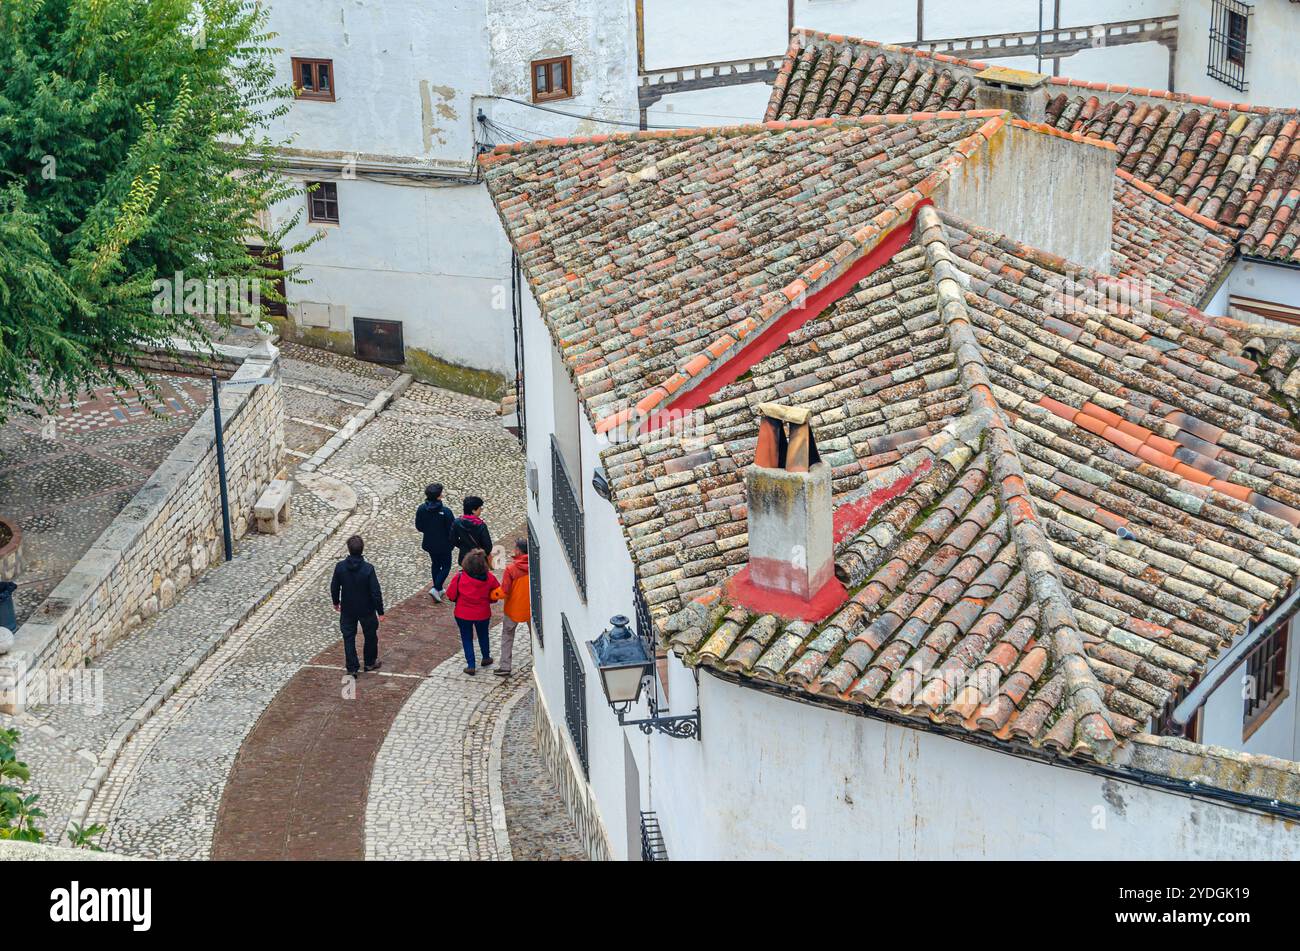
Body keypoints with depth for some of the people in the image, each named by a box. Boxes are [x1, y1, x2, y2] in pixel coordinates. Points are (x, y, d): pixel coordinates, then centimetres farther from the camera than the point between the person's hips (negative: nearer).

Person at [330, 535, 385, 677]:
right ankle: (370, 663, 35)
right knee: (370, 636, 20)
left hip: (347, 610, 2)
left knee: (349, 638, 15)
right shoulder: (368, 569, -23)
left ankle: (352, 668, 17)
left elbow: (334, 588, -3)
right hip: (367, 609, -2)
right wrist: (380, 611, -7)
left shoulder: (340, 567, -16)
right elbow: (376, 592, -19)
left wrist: (336, 602, 17)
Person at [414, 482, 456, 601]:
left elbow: (418, 527, -2)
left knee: (436, 564, 25)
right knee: (446, 566, 14)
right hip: (444, 545, -5)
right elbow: (452, 529, -21)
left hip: (429, 544, 5)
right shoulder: (445, 512, -27)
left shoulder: (421, 509, -13)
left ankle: (439, 590, 34)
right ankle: (436, 589, -1)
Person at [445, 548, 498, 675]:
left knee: (466, 638, 16)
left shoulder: (460, 577, -23)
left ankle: (471, 665, 15)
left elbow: (451, 594, -13)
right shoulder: (489, 578, -18)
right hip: (483, 614, 2)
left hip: (463, 614, -2)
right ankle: (486, 658, 45)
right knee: (483, 635, 27)